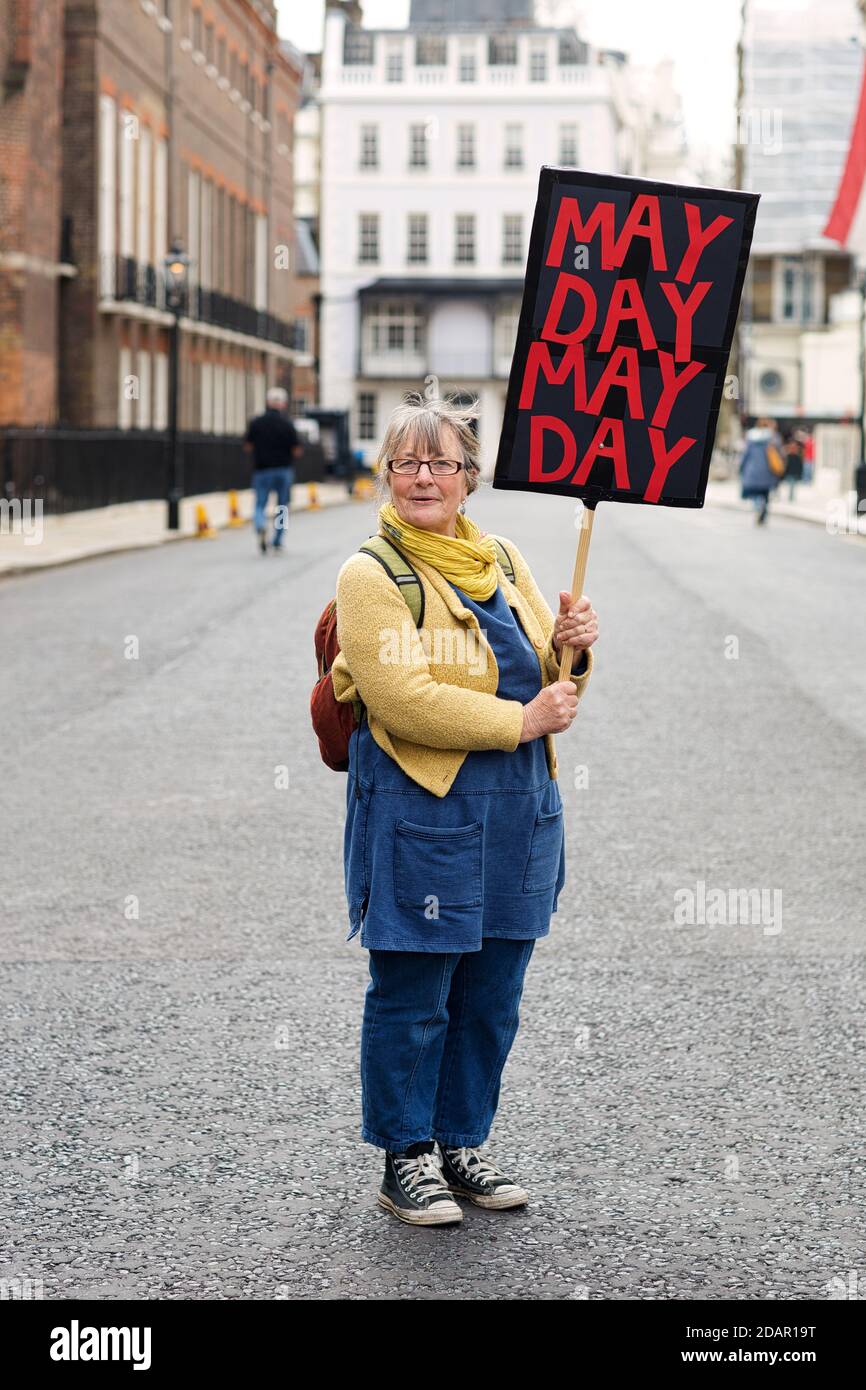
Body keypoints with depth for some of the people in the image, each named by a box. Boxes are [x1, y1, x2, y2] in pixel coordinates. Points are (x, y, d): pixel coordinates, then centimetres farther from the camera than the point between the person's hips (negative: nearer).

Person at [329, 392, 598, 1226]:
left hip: (518, 812, 6)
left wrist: (571, 647, -5)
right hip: (417, 813, -6)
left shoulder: (502, 561, 12)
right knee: (413, 997, 2)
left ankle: (461, 1144, 26)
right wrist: (519, 721, -16)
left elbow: (549, 681, 17)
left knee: (492, 997, 12)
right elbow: (403, 700, -18)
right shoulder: (371, 574, -7)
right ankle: (405, 1160, 15)